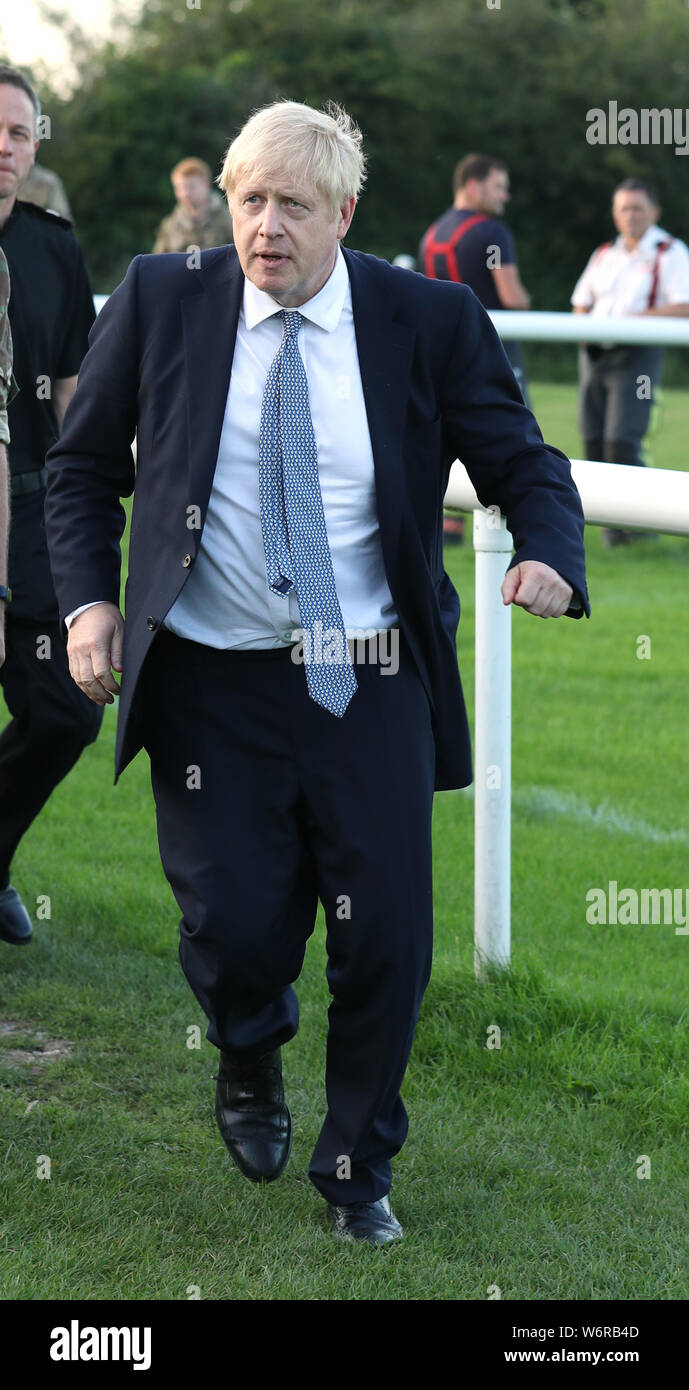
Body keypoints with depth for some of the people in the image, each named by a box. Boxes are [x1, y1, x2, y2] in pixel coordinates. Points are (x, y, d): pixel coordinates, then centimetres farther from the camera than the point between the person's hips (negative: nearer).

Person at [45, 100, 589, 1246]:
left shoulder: (430, 322, -2)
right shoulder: (161, 302, 0)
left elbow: (524, 466, 4)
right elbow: (85, 466, 10)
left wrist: (548, 556, -17)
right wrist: (88, 596, -4)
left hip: (372, 688, 0)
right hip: (212, 684, 0)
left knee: (387, 937, 1)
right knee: (235, 928, -2)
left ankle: (358, 1167, 26)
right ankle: (252, 1064, 37)